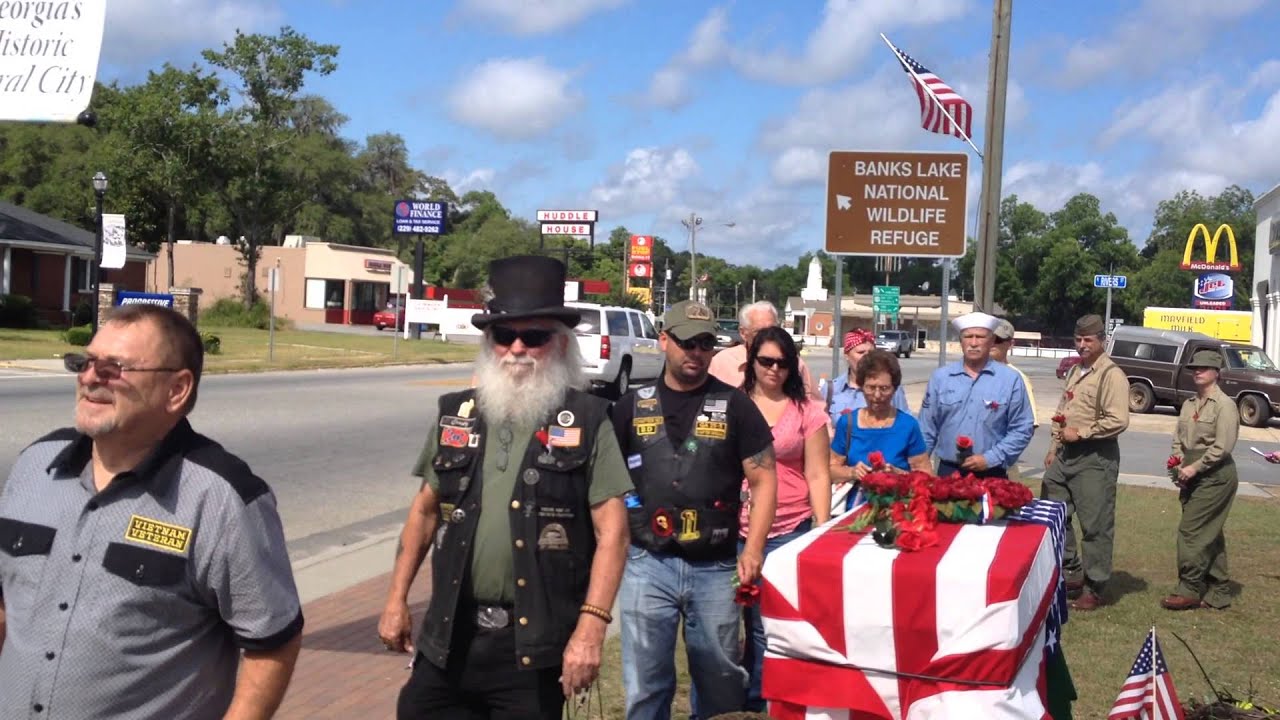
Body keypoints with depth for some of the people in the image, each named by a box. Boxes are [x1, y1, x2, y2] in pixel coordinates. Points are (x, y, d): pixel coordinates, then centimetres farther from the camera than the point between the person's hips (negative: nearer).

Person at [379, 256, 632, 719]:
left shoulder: (587, 421, -6)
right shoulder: (457, 414, 6)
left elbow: (611, 530, -10)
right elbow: (425, 510, 13)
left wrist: (591, 627, -17)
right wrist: (397, 599, 11)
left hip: (535, 640, -4)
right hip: (450, 633, 4)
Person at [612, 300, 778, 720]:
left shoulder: (735, 406, 1)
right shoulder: (632, 406, 6)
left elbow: (764, 479, 0)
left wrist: (753, 550, -10)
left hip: (716, 567, 0)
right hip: (646, 563, 1)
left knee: (721, 679, 12)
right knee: (645, 683, 8)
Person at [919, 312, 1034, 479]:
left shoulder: (1011, 379, 0)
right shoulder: (940, 377, 5)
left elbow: (1021, 430, -1)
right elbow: (927, 428, 7)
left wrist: (990, 459, -10)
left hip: (990, 474, -1)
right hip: (948, 471, 1)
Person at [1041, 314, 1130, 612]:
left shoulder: (1112, 375, -13)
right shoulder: (1075, 371, 15)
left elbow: (1118, 420, -22)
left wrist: (1080, 433, -17)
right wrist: (1054, 447, 16)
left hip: (1096, 457, -9)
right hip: (1066, 454, 9)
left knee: (1095, 525, 0)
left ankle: (1095, 588, 10)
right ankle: (1072, 572, 27)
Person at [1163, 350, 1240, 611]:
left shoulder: (1224, 405, -12)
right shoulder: (1189, 405, 12)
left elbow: (1222, 447, -18)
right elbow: (1178, 440, 13)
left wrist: (1194, 468, -17)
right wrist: (1179, 466, -3)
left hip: (1215, 477, -8)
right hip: (1194, 478, 8)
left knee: (1190, 531, -9)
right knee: (1209, 535, 13)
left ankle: (1190, 591, -1)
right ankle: (1218, 593, 21)